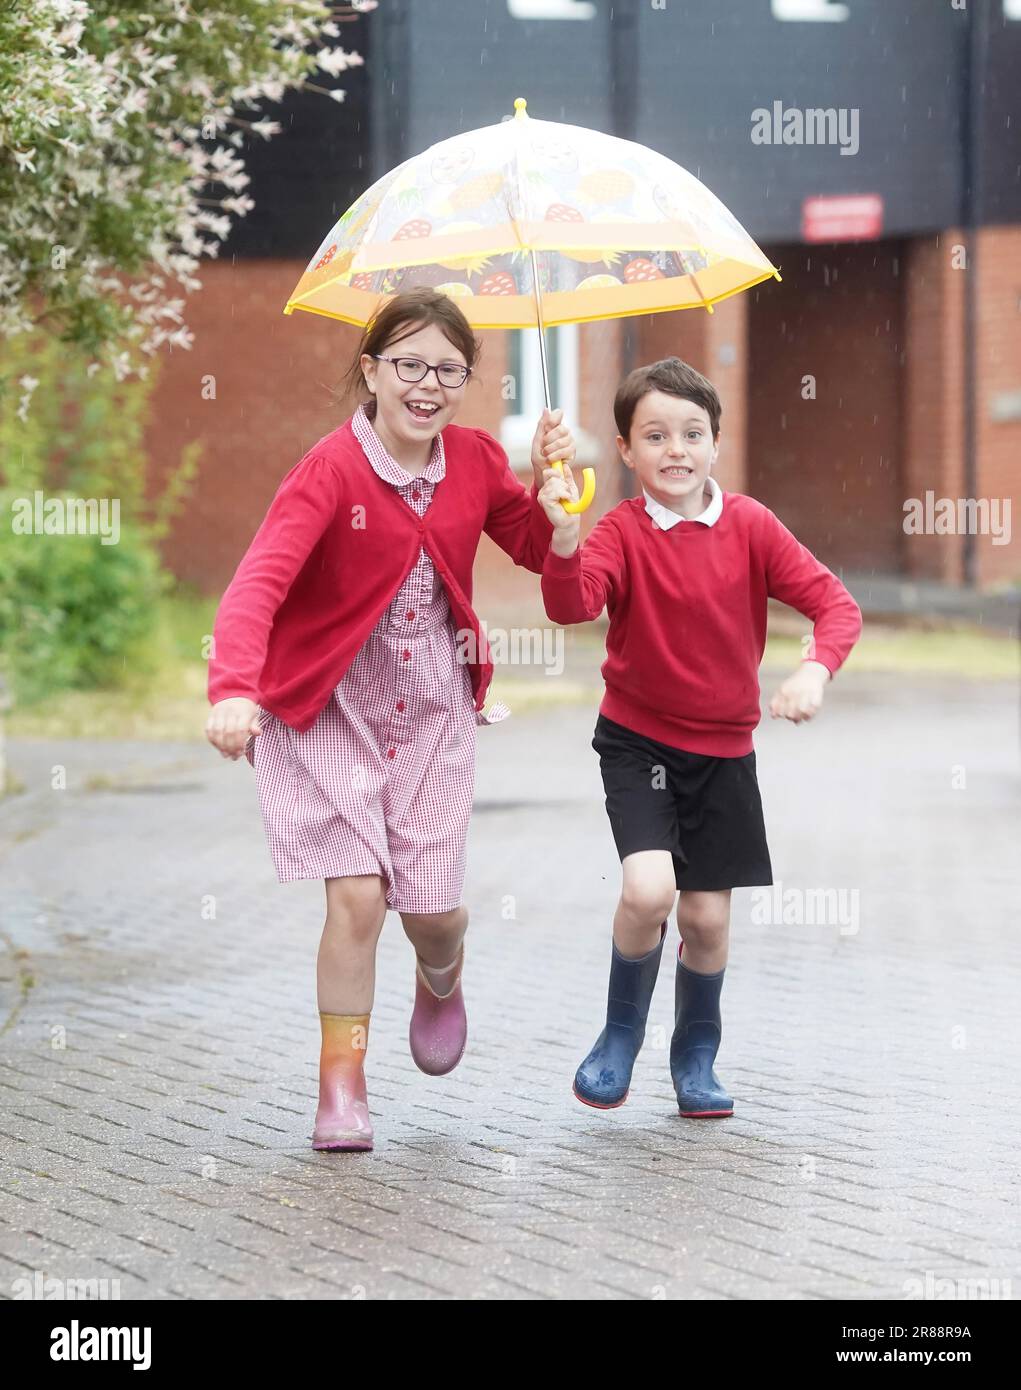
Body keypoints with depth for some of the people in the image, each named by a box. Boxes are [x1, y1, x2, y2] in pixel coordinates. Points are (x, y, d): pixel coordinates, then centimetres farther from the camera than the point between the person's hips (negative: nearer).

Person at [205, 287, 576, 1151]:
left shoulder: (475, 460, -2)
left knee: (432, 907, 4)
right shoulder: (332, 469, -18)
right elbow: (259, 583, -30)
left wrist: (554, 482, -8)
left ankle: (441, 984, 43)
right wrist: (234, 691, -46)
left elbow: (539, 551, 13)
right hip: (328, 702, -4)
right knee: (357, 894, -14)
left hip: (434, 706, 4)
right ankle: (342, 1086, 4)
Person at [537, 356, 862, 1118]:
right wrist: (564, 539, -48)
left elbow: (836, 603, -10)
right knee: (648, 888, -21)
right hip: (637, 740, -2)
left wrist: (816, 668, -28)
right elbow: (573, 606, -29)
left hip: (723, 748, 2)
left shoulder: (750, 525, -7)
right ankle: (622, 1033, 6)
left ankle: (697, 1056, 31)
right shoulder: (623, 530, -12)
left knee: (708, 915, 4)